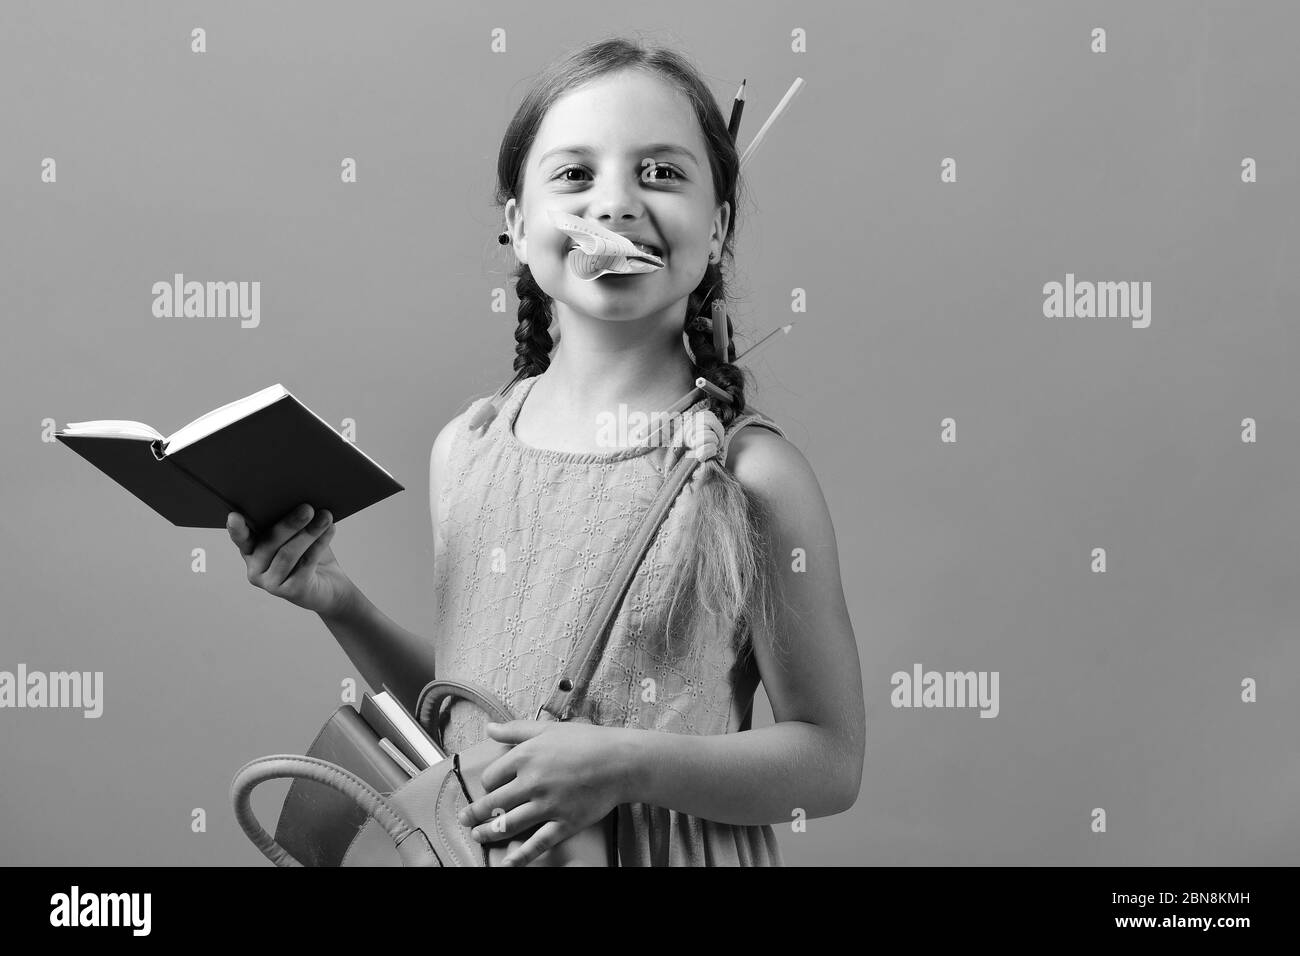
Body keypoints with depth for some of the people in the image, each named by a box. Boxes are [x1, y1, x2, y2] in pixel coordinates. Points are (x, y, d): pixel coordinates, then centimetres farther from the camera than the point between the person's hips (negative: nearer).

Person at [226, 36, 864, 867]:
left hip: (671, 846, -3)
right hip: (472, 839, 4)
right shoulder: (463, 450, -3)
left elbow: (832, 763, -11)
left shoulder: (754, 475, -15)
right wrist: (339, 605, -5)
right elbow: (459, 702, 9)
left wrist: (631, 763, -21)